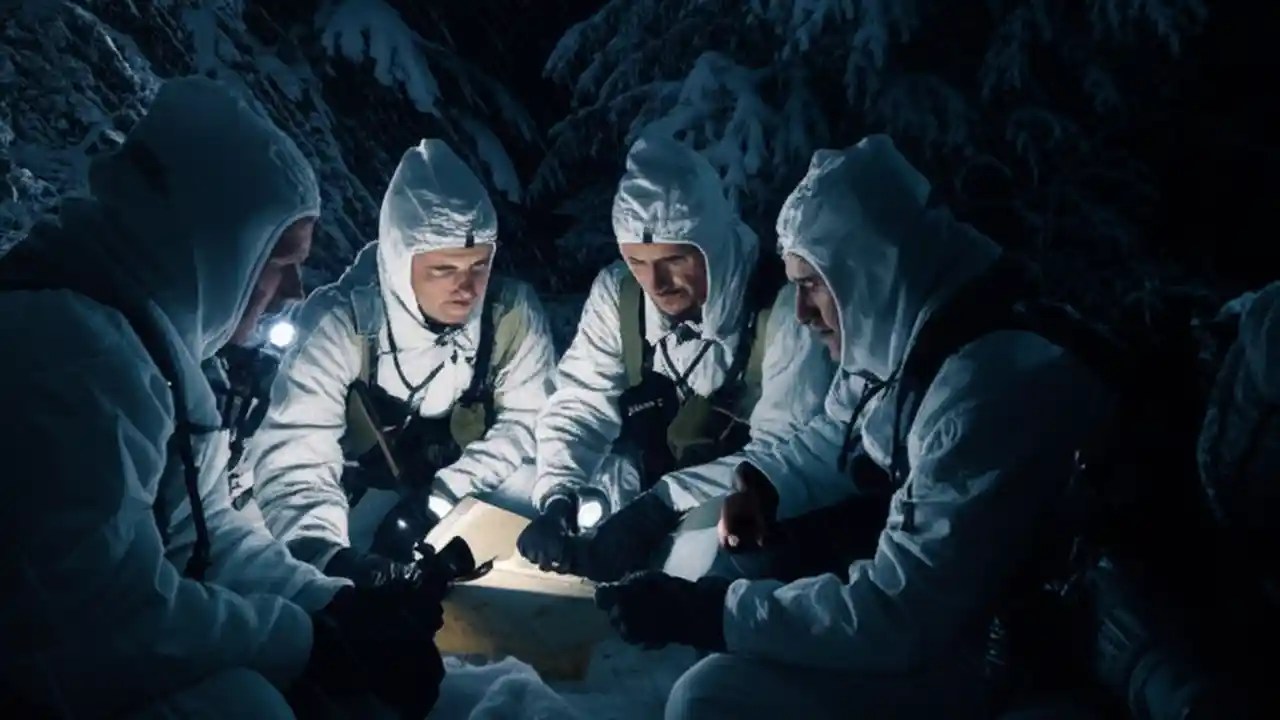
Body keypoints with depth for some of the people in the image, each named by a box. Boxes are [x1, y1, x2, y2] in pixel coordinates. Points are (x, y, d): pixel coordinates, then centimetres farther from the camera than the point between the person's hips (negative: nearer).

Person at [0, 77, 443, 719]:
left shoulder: (152, 328, 6)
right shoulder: (73, 353, -27)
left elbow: (207, 530, 8)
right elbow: (119, 620, -30)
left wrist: (337, 606, -7)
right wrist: (318, 641, -18)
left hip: (81, 646, 9)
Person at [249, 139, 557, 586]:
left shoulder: (513, 310, -17)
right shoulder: (338, 322, -25)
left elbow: (527, 419, -10)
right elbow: (292, 456, -33)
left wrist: (440, 498, -25)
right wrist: (333, 556, -52)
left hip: (464, 494, 3)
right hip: (363, 491, -2)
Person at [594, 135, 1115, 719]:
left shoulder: (988, 391, -32)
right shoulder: (897, 337, -3)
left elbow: (900, 615, -32)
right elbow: (833, 442, 16)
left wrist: (704, 610, -28)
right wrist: (764, 487, -5)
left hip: (970, 653, -9)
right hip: (915, 593, 9)